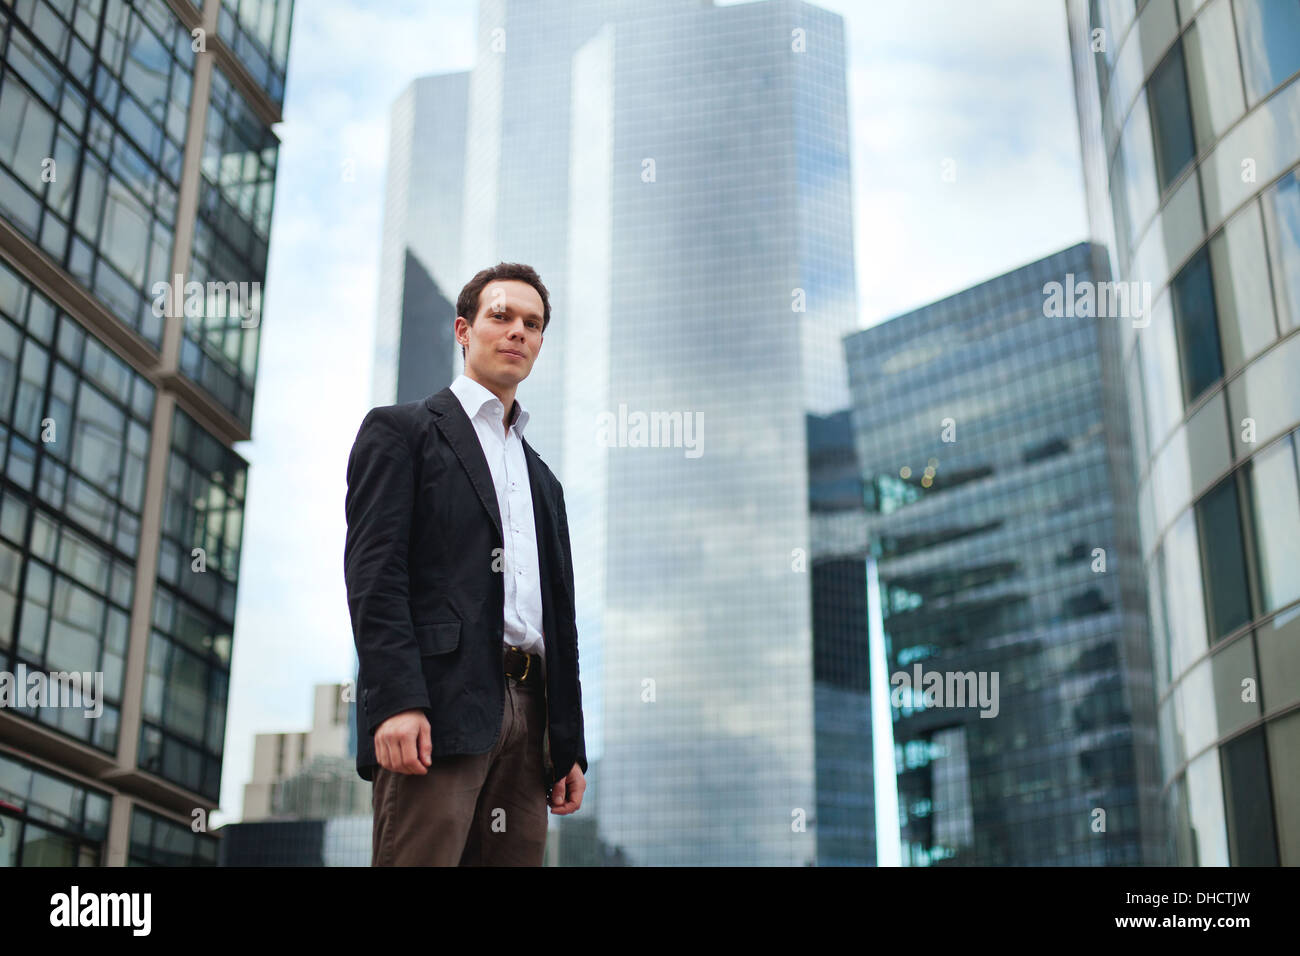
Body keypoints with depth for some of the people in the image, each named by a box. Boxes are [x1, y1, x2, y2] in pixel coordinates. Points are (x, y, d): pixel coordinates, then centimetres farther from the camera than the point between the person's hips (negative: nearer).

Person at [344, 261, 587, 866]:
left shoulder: (542, 480, 27)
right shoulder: (400, 430, 7)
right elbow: (373, 571, -6)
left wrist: (570, 748, 16)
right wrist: (396, 701, -19)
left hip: (526, 720, 6)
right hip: (434, 710, -6)